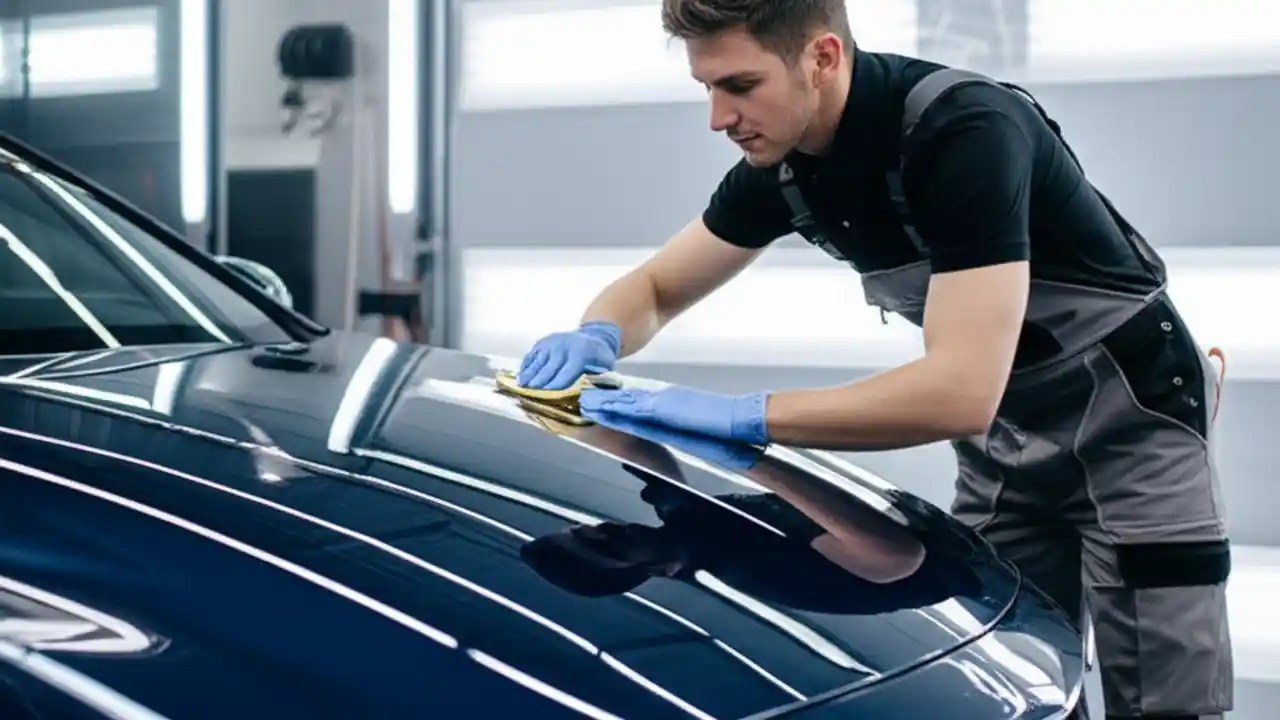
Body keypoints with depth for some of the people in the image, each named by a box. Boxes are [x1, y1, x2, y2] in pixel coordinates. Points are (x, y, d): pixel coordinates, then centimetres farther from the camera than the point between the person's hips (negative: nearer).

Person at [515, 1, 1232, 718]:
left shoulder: (964, 131, -30)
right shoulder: (780, 163, -7)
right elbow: (654, 289, 6)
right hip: (1005, 441, 7)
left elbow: (963, 391, -38)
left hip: (1128, 421, -7)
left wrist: (742, 416, -37)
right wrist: (597, 337, -18)